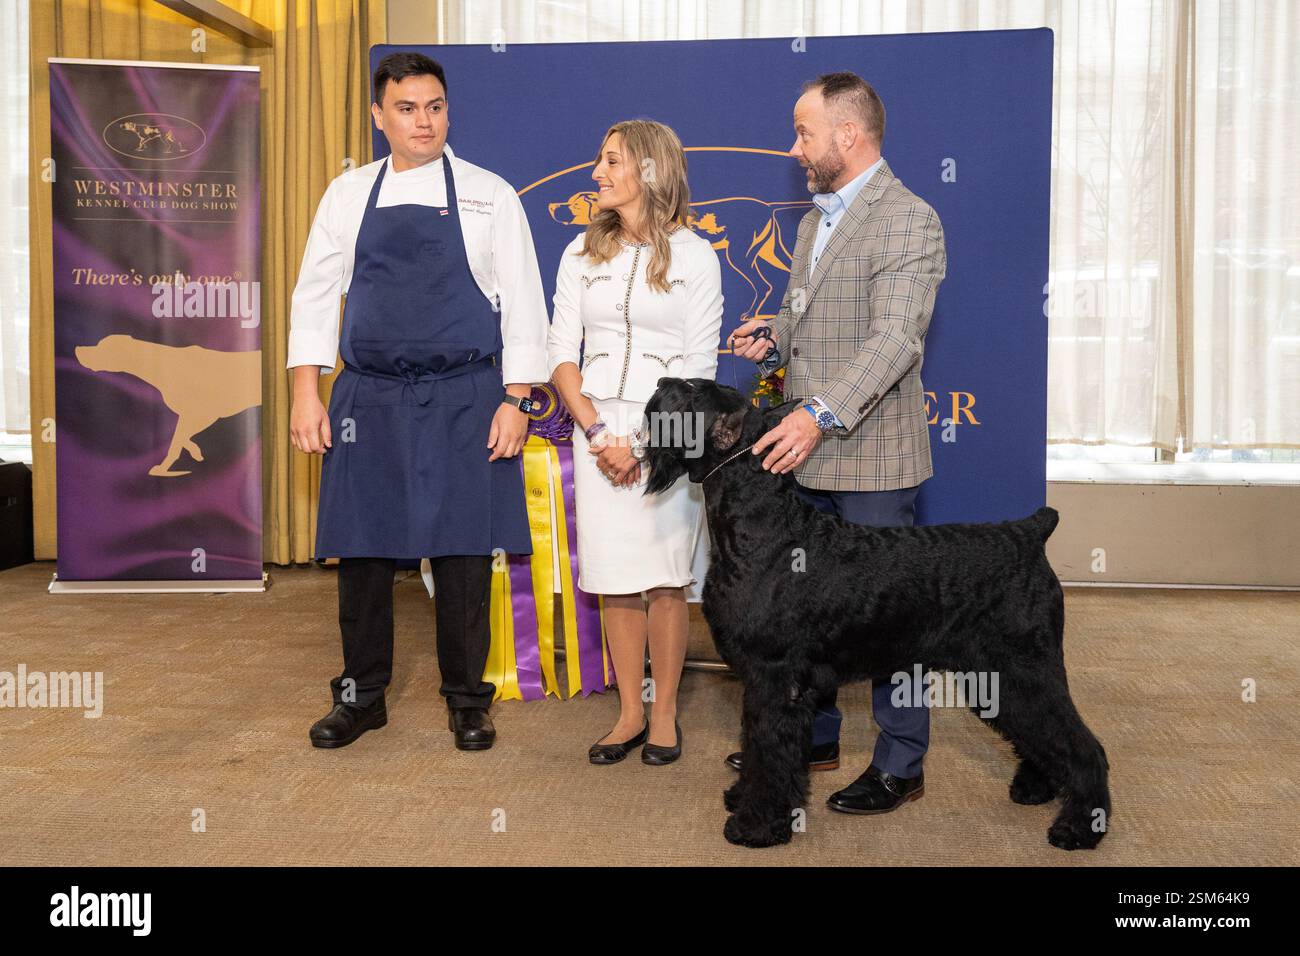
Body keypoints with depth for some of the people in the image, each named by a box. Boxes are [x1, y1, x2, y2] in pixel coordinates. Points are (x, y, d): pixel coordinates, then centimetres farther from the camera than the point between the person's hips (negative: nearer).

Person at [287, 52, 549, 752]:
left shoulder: (490, 195, 4)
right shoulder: (349, 195, 10)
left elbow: (522, 301, 2)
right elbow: (316, 293, 10)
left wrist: (515, 401, -6)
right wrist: (305, 393, 2)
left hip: (463, 402, -2)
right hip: (367, 399, 2)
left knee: (462, 552, 2)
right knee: (361, 550, 6)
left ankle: (466, 700, 19)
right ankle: (361, 695, 24)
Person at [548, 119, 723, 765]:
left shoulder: (694, 257, 0)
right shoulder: (582, 254, 10)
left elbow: (700, 364, -3)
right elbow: (562, 352, 5)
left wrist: (644, 443, -11)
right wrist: (599, 433, -8)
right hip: (598, 427, 3)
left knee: (665, 577, 0)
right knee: (615, 578, 5)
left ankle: (664, 714, 13)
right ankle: (630, 713, 16)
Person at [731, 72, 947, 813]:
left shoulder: (909, 219, -12)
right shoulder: (815, 221, 18)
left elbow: (895, 337, -23)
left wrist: (822, 414, -33)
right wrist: (773, 340, 5)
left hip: (871, 456, -8)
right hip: (806, 451, 9)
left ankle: (900, 766, 15)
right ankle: (812, 737, 30)